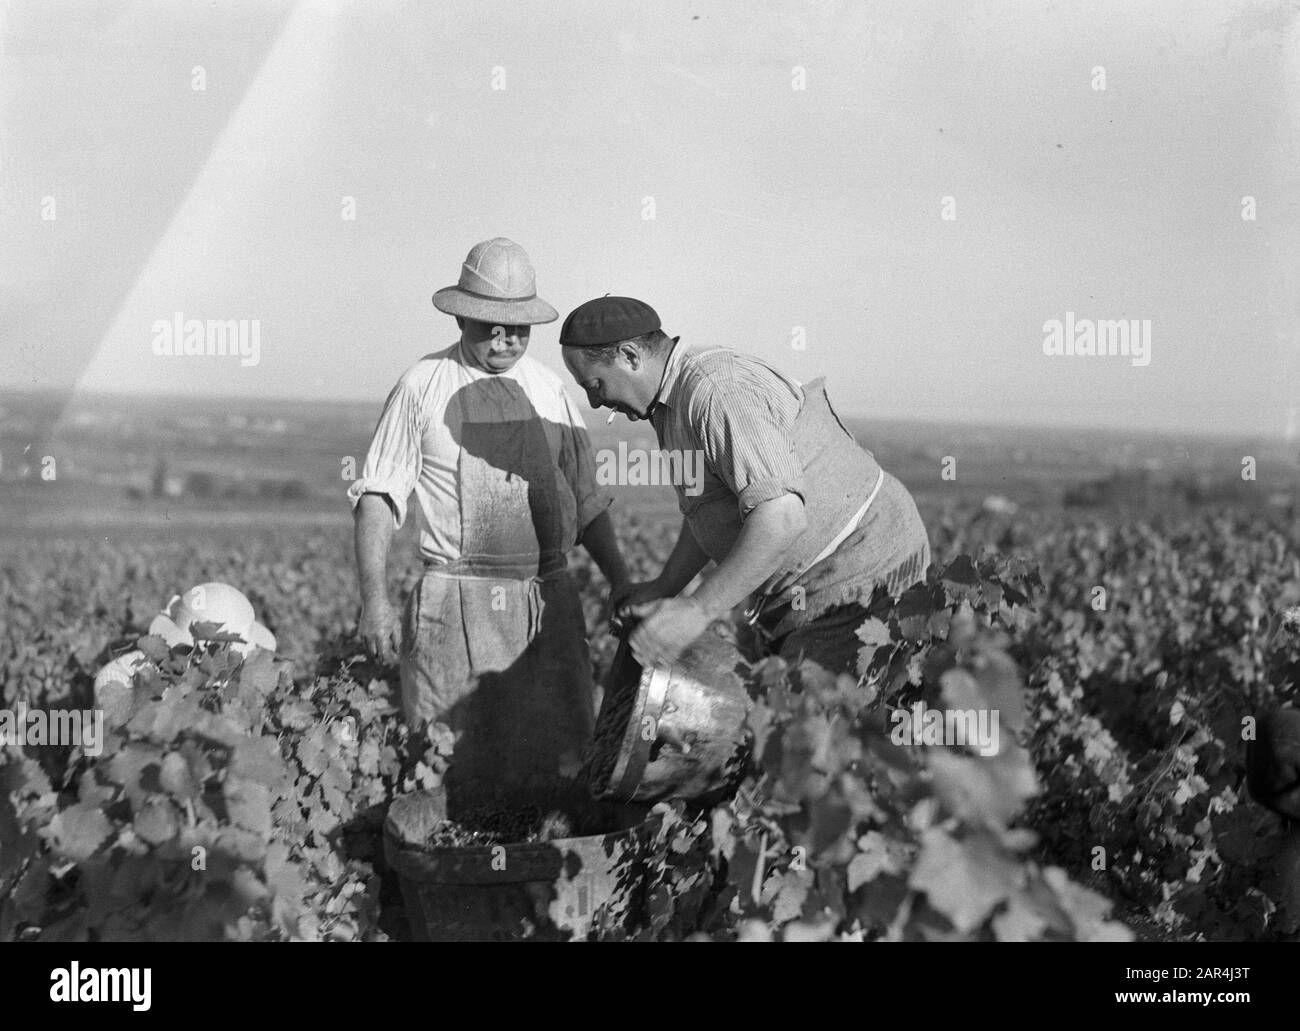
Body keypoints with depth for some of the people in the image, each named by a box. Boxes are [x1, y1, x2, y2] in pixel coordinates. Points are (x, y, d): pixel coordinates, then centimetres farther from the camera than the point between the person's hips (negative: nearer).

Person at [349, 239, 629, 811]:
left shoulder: (550, 389, 10)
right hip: (456, 602, -3)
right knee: (452, 766, -3)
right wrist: (374, 597, -13)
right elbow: (378, 492, -2)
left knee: (558, 763, 4)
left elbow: (586, 497, 16)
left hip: (548, 600, 3)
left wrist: (624, 587, 8)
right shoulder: (423, 386, 0)